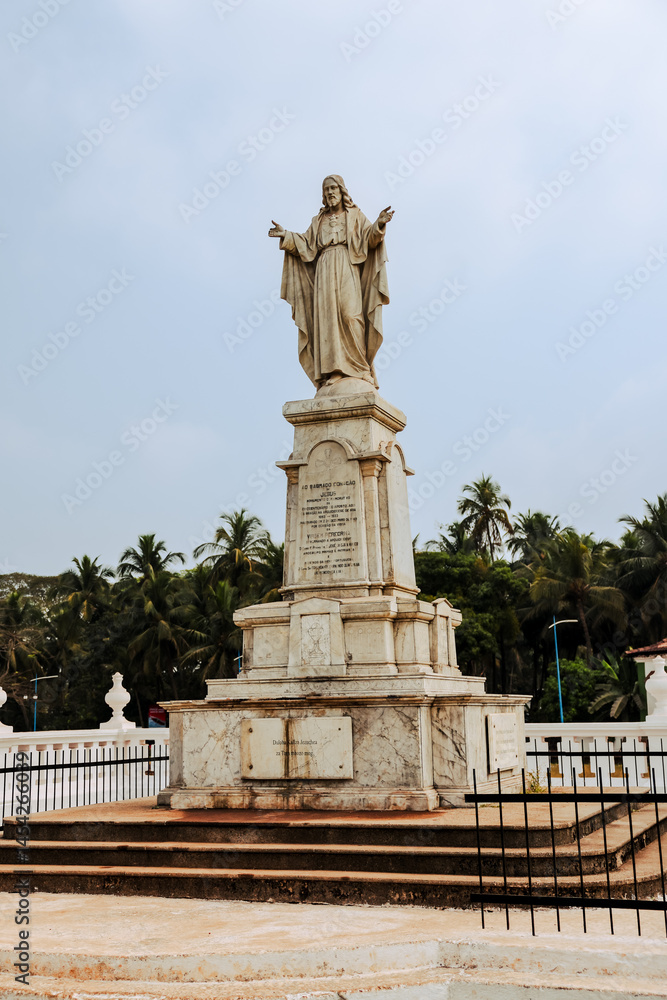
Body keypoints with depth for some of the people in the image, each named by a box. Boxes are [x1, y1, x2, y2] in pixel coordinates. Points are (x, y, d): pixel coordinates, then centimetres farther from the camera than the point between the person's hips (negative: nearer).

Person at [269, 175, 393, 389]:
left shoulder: (355, 216, 16)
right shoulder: (319, 221, 24)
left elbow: (369, 237, 2)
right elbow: (306, 244, 16)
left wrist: (379, 224, -17)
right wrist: (286, 235, 3)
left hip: (346, 270, -3)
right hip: (324, 272, 3)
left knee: (349, 314, -18)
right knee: (327, 317, -10)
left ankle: (358, 367, -17)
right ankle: (334, 371, -15)